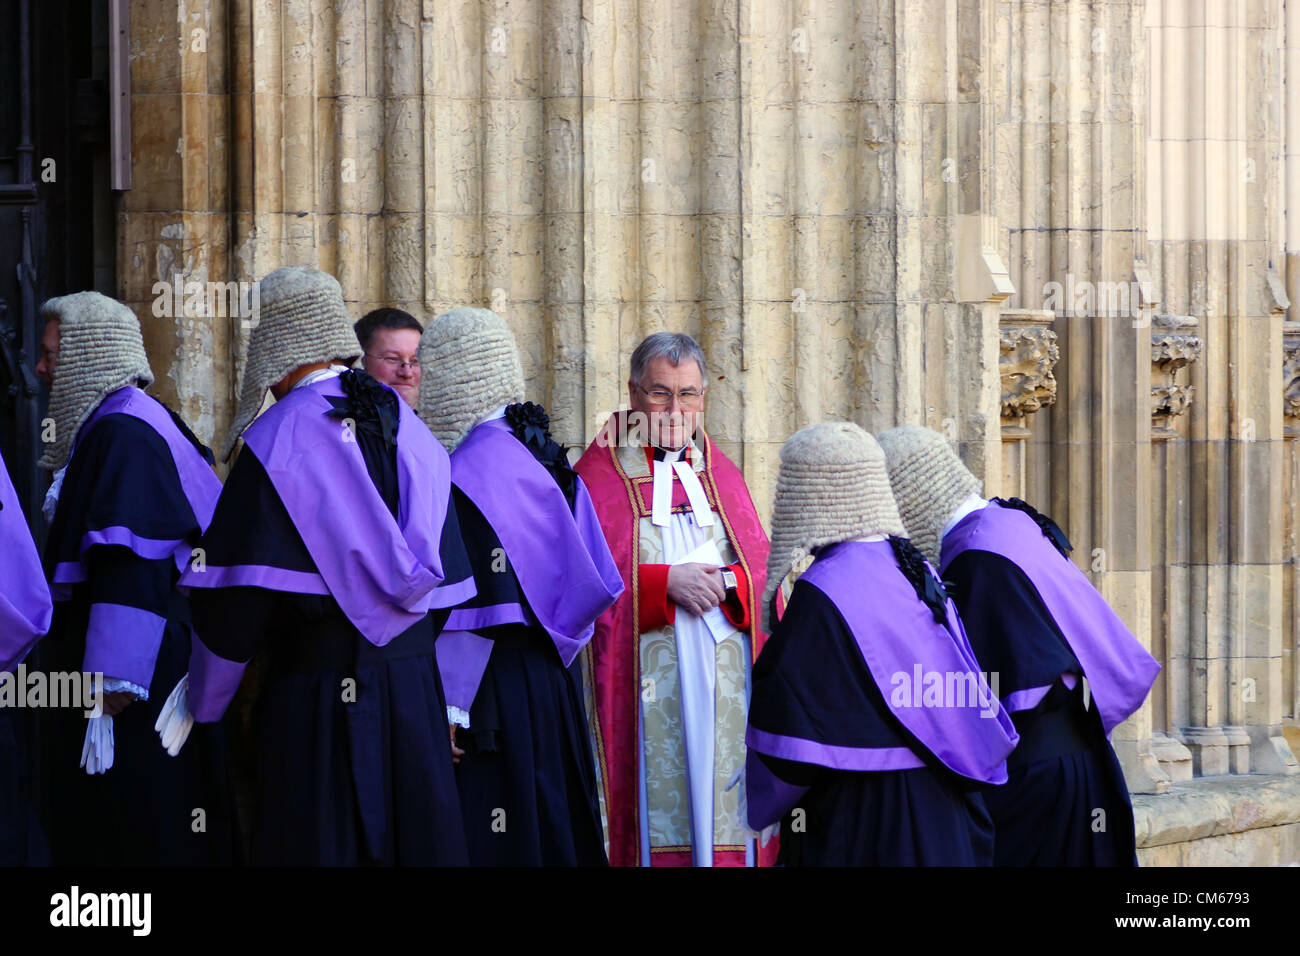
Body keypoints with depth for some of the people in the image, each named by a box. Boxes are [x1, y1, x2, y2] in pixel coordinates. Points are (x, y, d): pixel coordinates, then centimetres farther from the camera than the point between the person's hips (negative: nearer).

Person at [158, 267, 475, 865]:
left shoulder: (276, 440, -10)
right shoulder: (409, 430, 8)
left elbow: (235, 590, -11)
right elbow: (450, 575, 12)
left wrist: (201, 699, 1)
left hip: (314, 699, -5)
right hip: (414, 691, 5)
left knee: (316, 844, 0)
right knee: (412, 838, 10)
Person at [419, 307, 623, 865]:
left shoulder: (473, 469, -16)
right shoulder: (539, 456, 11)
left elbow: (475, 603, -19)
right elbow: (592, 578, 15)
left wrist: (451, 709, -16)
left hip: (495, 689, -9)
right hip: (551, 681, 9)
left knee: (488, 844, -5)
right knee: (545, 829, 13)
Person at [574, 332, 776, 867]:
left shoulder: (721, 475, 17)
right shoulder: (596, 477, 3)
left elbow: (762, 570, 11)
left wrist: (726, 583, -10)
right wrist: (665, 581, -14)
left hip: (726, 680, 4)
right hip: (645, 688, -4)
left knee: (724, 796, -2)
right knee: (655, 800, -9)